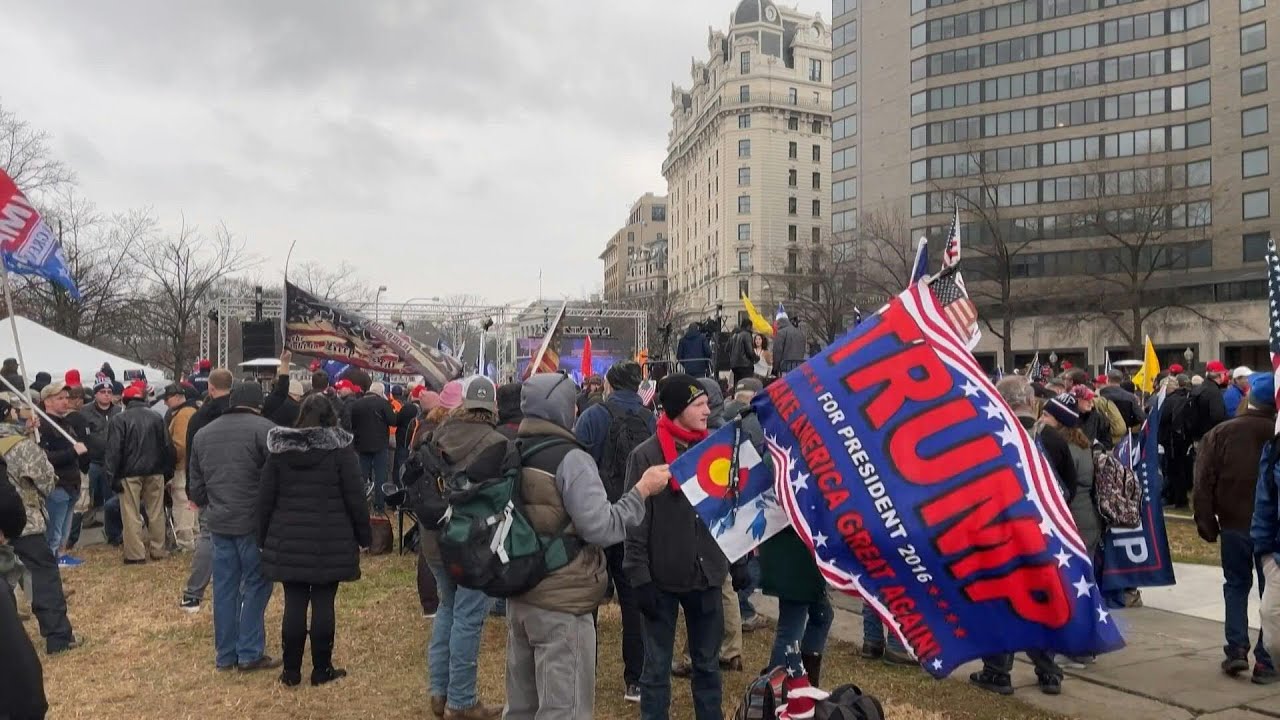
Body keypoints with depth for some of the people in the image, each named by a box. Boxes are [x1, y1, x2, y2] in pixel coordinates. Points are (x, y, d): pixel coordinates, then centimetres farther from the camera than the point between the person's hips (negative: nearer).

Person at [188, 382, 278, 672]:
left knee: (225, 587, 12)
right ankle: (250, 654, 6)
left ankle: (226, 654, 19)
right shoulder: (263, 428, -10)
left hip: (219, 522, 6)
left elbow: (195, 486, 17)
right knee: (256, 585, 4)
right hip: (253, 521, -6)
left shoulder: (203, 433, 12)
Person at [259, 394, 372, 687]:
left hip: (289, 540, 3)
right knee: (323, 604, 4)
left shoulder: (279, 449, 3)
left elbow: (265, 497, 6)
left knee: (294, 604, 8)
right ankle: (322, 670, 13)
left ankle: (291, 671, 15)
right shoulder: (340, 449, -7)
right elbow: (355, 497, -7)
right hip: (330, 542, -2)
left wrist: (263, 537, 15)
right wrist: (364, 534, 3)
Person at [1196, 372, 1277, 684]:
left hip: (1234, 523, 0)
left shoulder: (1221, 433, -5)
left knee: (1236, 585, 15)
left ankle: (1236, 650, 6)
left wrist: (1206, 524, 1)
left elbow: (1204, 483, -7)